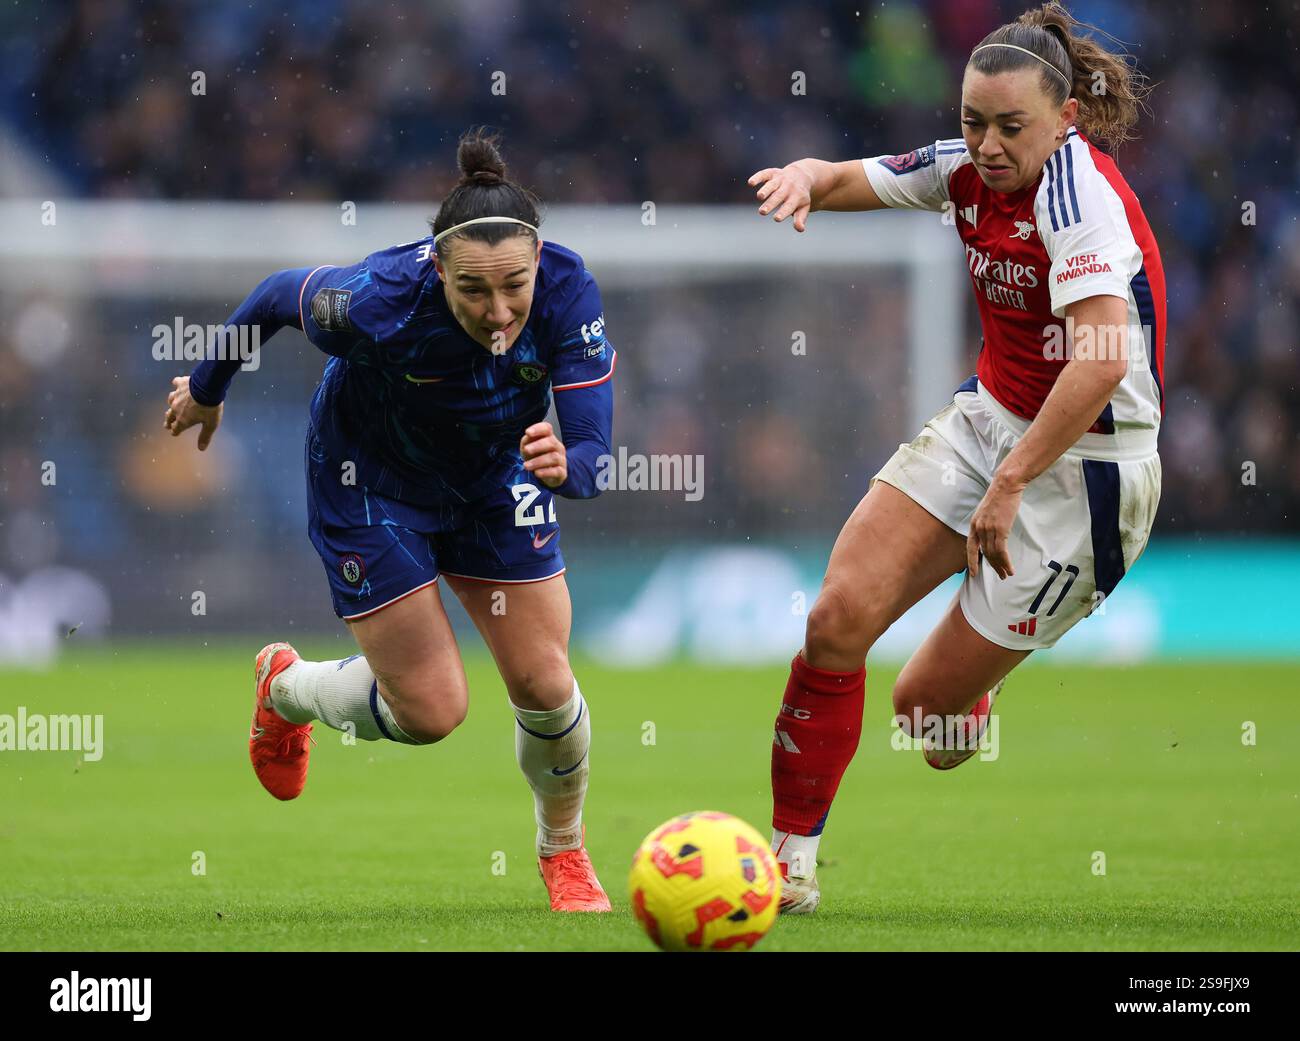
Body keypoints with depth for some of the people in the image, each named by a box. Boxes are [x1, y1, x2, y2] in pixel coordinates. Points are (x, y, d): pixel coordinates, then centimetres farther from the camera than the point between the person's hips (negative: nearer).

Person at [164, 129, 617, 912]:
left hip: (496, 475, 3)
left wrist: (564, 466, -55)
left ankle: (564, 853, 27)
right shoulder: (381, 303, -37)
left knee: (545, 684, -3)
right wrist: (207, 390, 3)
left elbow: (593, 451, -30)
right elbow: (281, 296, -15)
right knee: (432, 710, -5)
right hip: (372, 481, -3)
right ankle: (287, 686, 29)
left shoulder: (567, 289, -31)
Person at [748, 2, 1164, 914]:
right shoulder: (970, 169, -1)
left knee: (930, 708, -3)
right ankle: (791, 855, 0)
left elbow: (1103, 358, -37)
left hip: (1085, 464, -7)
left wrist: (1011, 484, -35)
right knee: (840, 617, -10)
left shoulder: (1077, 193, -25)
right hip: (988, 421, 7)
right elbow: (847, 181, 10)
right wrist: (806, 179, -16)